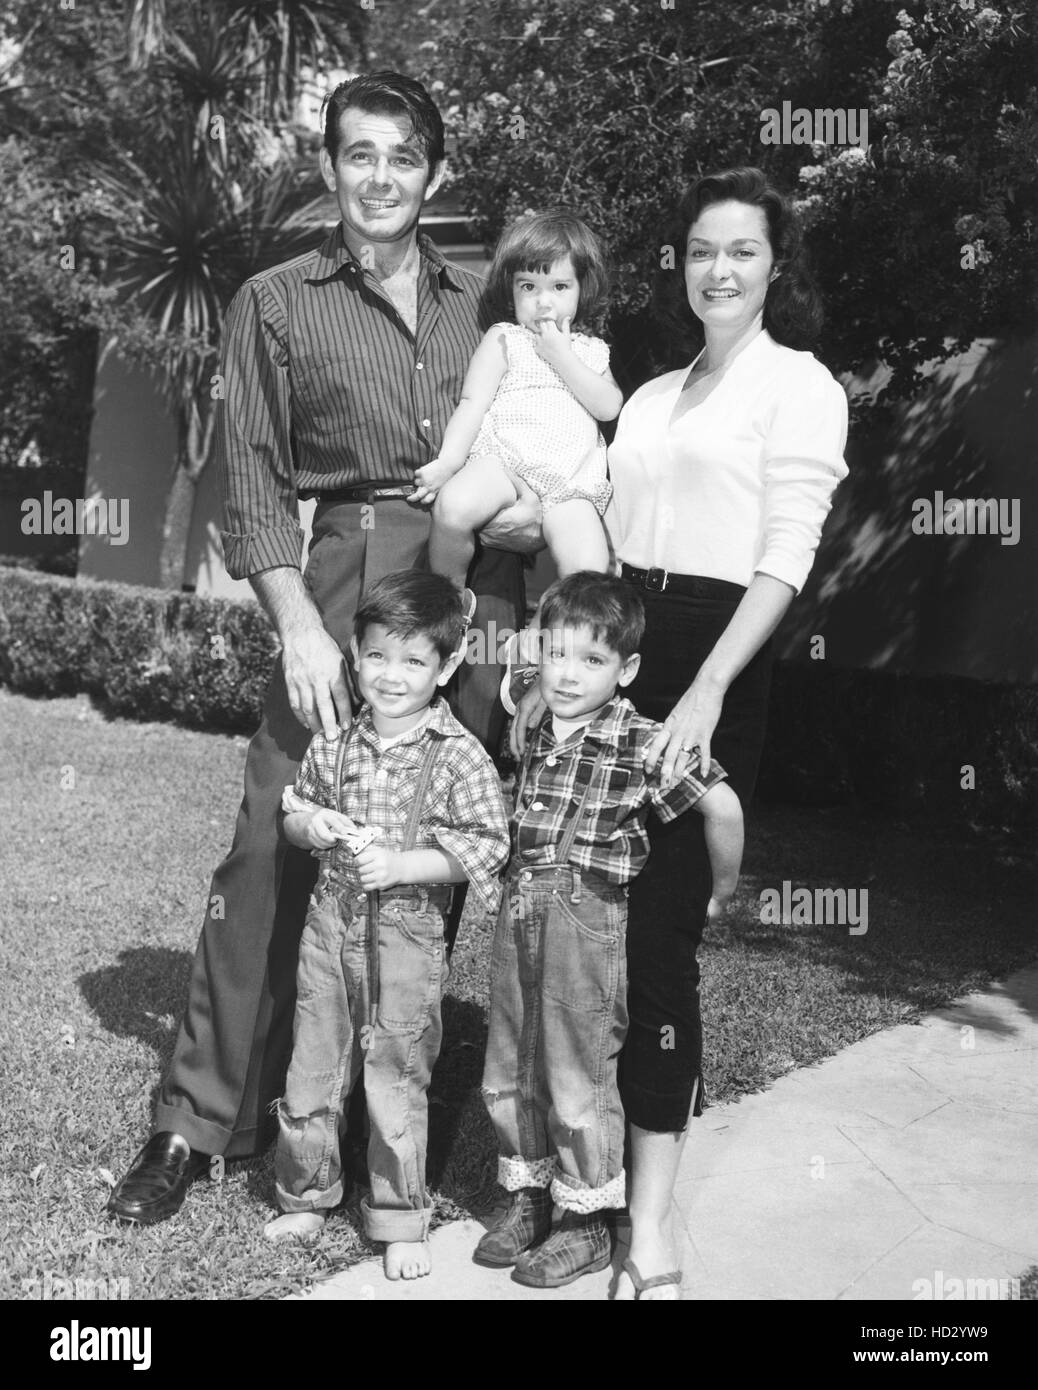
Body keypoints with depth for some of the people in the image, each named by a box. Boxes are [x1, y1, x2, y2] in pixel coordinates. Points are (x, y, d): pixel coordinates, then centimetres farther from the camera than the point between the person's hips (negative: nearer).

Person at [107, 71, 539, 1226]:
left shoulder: (482, 304, 17)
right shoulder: (277, 303, 9)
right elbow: (252, 477, 2)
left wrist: (540, 505, -2)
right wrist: (297, 623, -11)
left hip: (479, 589, 3)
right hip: (346, 579, -2)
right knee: (274, 847, -7)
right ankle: (200, 1120, 4)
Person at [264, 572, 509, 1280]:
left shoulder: (459, 756, -10)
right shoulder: (335, 742, 4)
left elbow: (486, 846, -12)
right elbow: (292, 810, 15)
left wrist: (399, 865, -20)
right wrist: (311, 823, -8)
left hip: (408, 933, -4)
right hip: (331, 921, 4)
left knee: (396, 1080, 4)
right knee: (312, 1068, 14)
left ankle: (401, 1220, 20)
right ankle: (308, 1195, 34)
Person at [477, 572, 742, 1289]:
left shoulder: (641, 744, -16)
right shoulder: (537, 735, 6)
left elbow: (722, 805, -21)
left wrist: (722, 890, -12)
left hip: (589, 926, -6)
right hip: (520, 917, 7)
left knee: (578, 1078, 5)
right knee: (510, 1073, 15)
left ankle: (586, 1221, 22)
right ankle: (528, 1196, 33)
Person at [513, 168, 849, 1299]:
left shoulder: (799, 385, 1)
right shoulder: (653, 395, 21)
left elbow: (786, 557, -10)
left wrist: (706, 695, -21)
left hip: (712, 657, -6)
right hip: (616, 649, 6)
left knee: (660, 924, -8)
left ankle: (650, 1229, 0)